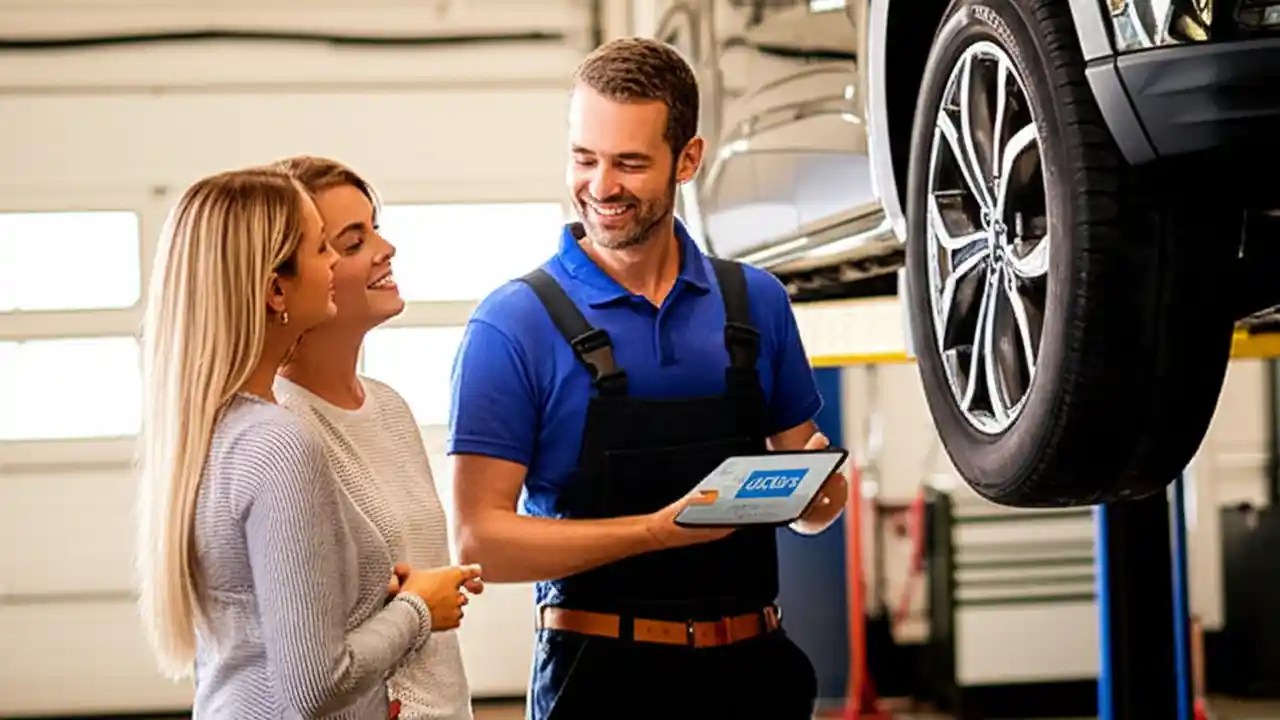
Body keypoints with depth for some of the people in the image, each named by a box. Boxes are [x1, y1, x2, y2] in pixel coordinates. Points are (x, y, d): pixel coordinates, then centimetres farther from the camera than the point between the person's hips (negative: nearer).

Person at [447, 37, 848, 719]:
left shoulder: (755, 303, 5)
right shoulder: (516, 324, -8)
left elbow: (815, 508, 13)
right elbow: (480, 540, -13)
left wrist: (816, 488, -11)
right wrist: (663, 529, -22)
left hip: (753, 663, 4)